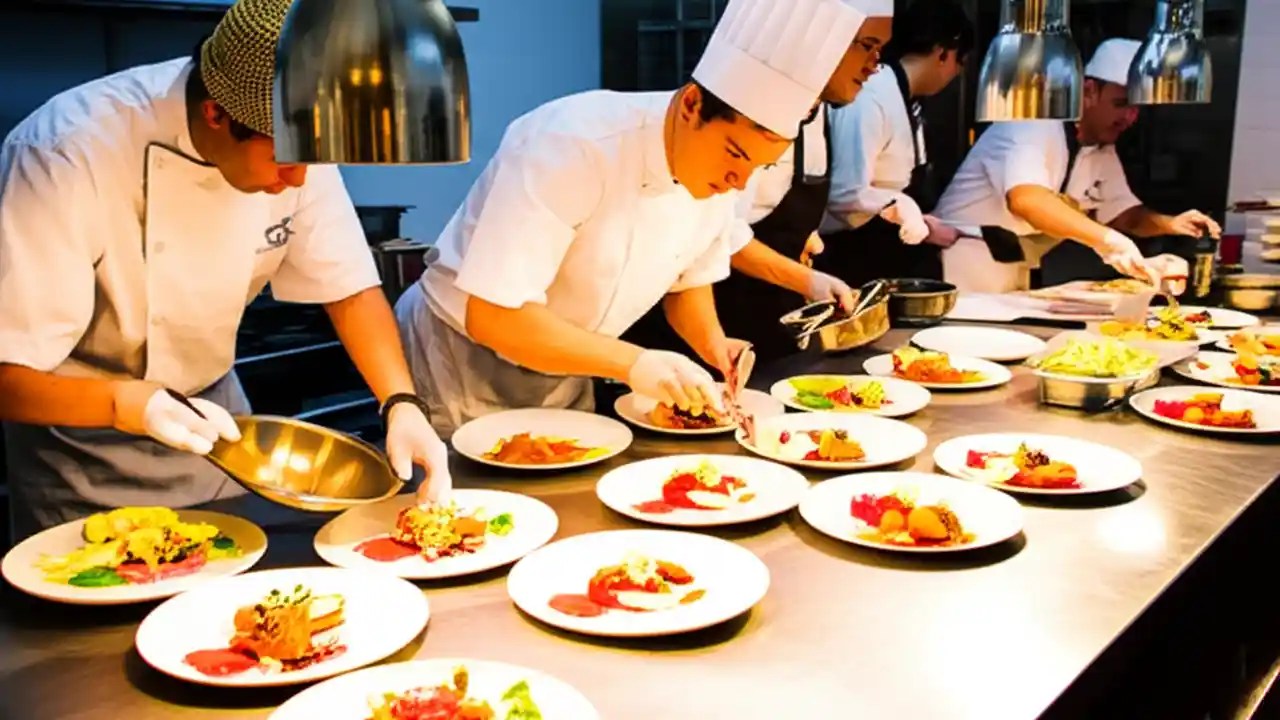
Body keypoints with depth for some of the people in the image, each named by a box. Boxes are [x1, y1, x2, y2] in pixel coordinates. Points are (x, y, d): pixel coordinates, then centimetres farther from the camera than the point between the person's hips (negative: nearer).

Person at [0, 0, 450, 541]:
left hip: (211, 407, 5)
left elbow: (349, 286, -9)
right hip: (84, 421, -4)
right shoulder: (70, 157, -31)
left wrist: (402, 404, -21)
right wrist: (132, 405, -43)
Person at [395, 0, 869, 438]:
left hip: (563, 380, 6)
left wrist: (713, 344, -10)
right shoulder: (575, 145, -30)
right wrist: (631, 363, -36)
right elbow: (492, 315, -32)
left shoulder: (717, 179, -9)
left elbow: (687, 281, 9)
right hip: (463, 360, -6)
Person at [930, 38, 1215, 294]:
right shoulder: (1033, 125, -20)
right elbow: (1025, 200, -37)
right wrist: (1105, 238, -45)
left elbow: (1125, 214, 15)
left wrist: (1170, 224, -6)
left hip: (1016, 277, 8)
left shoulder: (1103, 150, 7)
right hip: (966, 268, -8)